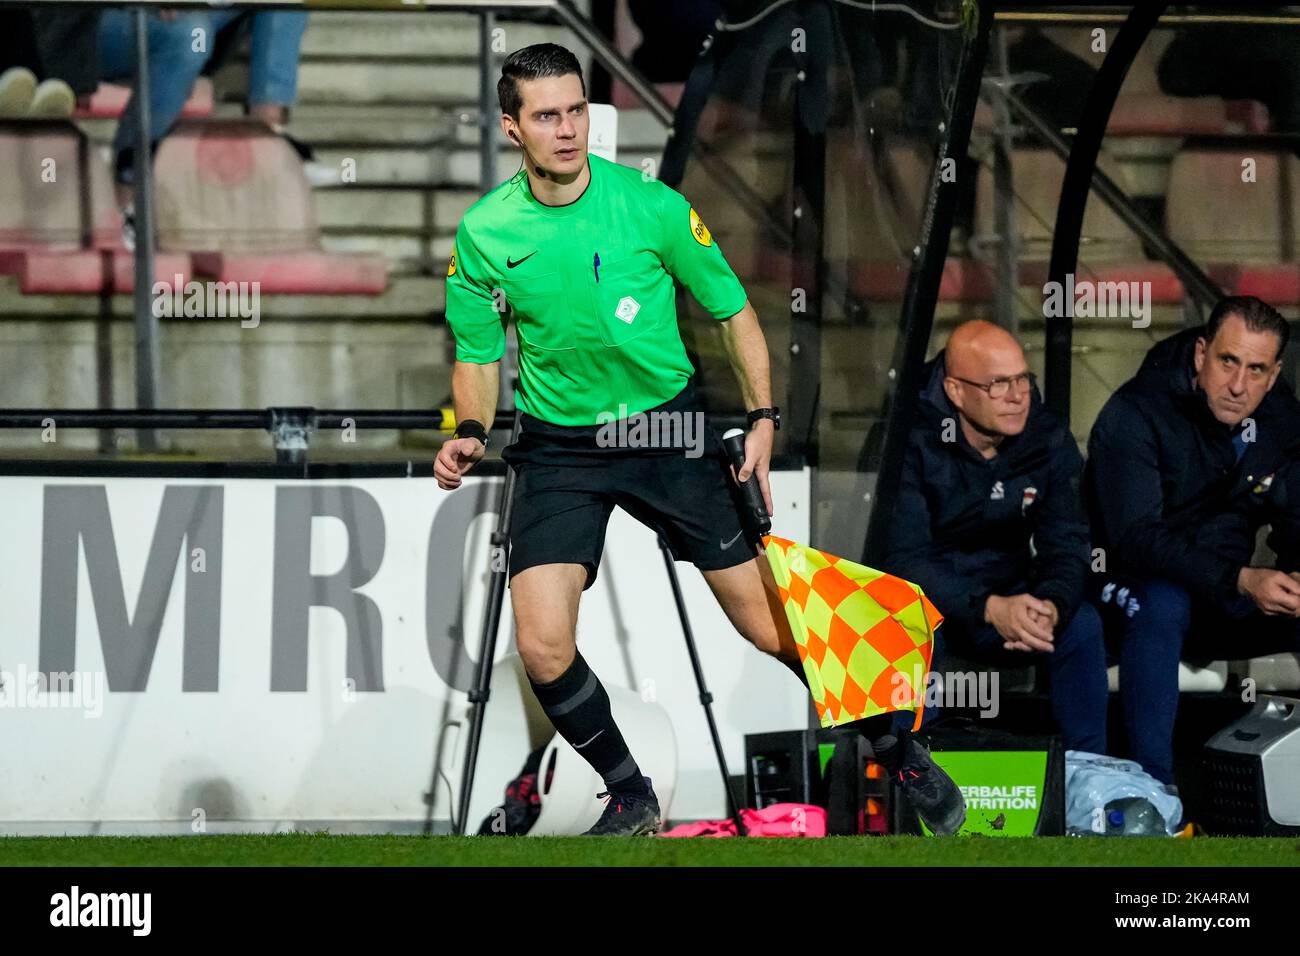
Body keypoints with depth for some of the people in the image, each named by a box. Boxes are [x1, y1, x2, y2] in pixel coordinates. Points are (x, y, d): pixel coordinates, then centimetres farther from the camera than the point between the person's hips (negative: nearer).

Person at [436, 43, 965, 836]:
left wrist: (763, 418, -6)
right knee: (543, 649, -15)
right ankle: (631, 799, 9)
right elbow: (479, 357, 4)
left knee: (771, 625, 0)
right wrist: (470, 434, -14)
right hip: (559, 445, 1)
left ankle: (900, 751, 22)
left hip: (668, 428, -1)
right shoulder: (484, 234, -7)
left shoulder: (652, 206, -12)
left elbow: (734, 311, 0)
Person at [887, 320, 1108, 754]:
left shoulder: (1049, 437, -7)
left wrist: (1052, 606, -34)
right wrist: (990, 609, -40)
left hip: (1006, 600, 4)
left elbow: (1066, 547, -10)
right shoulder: (911, 441, -20)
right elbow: (905, 559, -26)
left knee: (1082, 625, -22)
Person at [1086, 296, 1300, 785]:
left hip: (1227, 598, 5)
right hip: (1133, 584, -5)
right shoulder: (1135, 414, -19)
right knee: (1163, 603, -39)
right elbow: (1135, 537, -28)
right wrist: (1241, 580, -40)